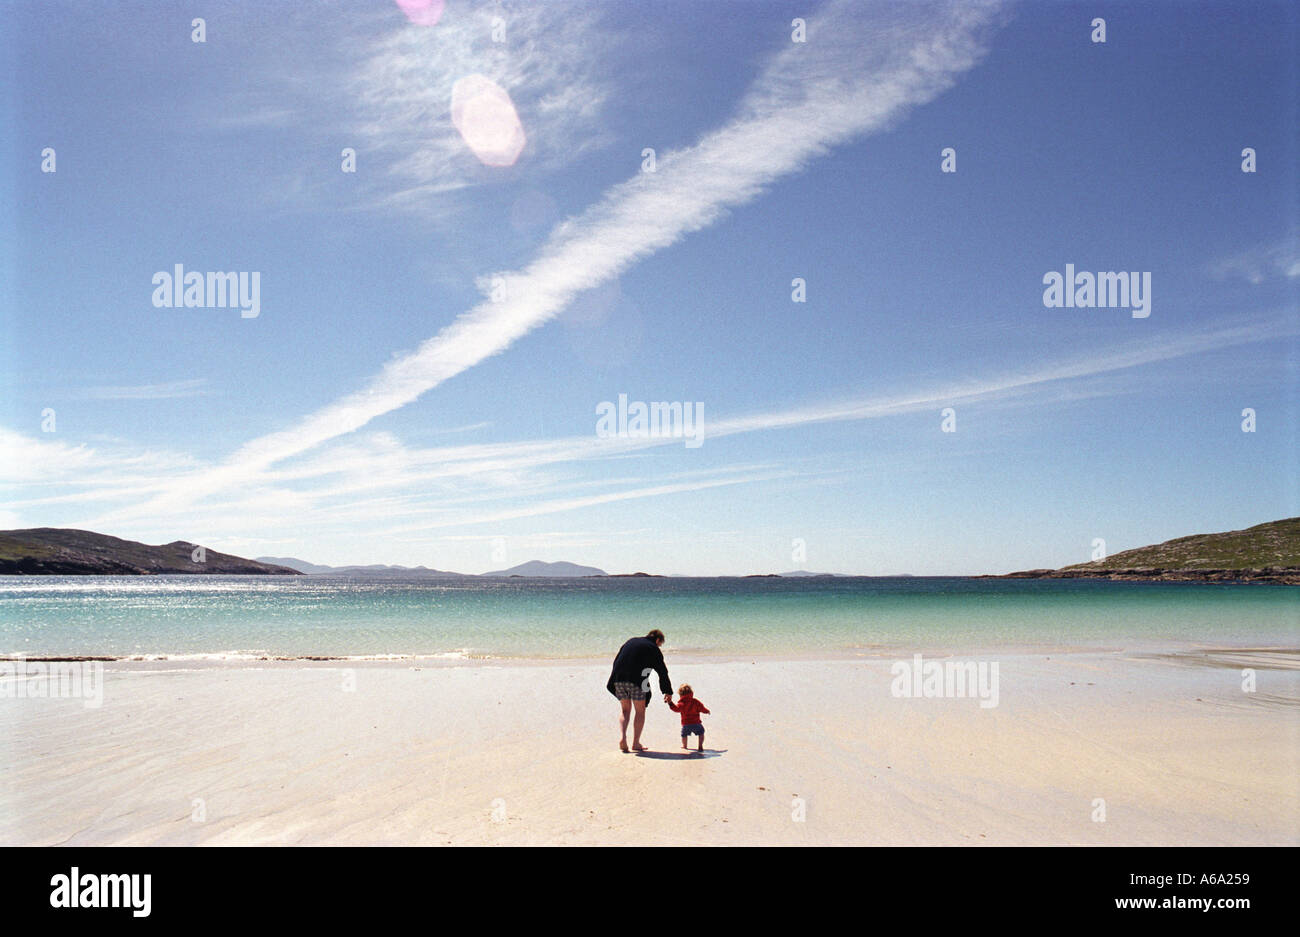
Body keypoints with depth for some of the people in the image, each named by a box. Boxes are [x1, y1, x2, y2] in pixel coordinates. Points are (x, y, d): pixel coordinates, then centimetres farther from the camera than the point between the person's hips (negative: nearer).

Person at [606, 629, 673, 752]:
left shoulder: (630, 641, 23)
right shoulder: (654, 649, 7)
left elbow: (616, 661, 23)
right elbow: (662, 672, 9)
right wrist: (668, 692, 18)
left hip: (619, 679, 5)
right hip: (636, 681, -5)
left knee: (625, 710, 17)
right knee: (640, 711, 10)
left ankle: (622, 737, -4)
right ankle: (636, 743, 8)